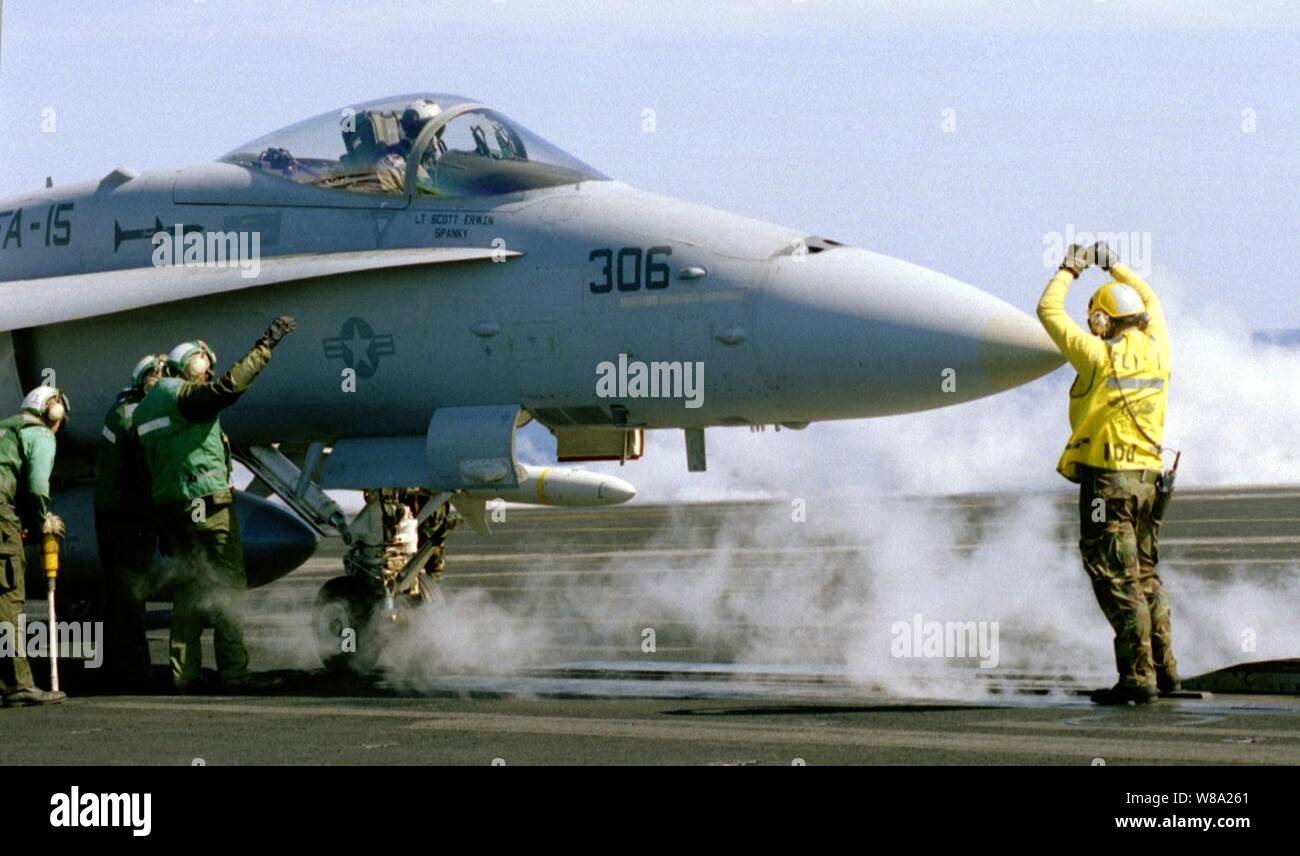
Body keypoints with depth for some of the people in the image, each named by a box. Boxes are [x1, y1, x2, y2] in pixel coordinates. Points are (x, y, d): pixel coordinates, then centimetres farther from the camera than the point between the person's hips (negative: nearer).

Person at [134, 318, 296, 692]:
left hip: (168, 506, 8)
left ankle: (184, 673, 6)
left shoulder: (146, 407, 19)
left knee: (187, 588, 11)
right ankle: (233, 670, -9)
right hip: (207, 503, -8)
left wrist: (162, 523, 19)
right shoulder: (186, 395, -7)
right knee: (228, 584, -4)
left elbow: (148, 467, 19)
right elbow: (230, 385, -26)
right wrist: (265, 346, -24)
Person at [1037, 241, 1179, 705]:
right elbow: (1150, 301, 27)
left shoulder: (1100, 355, -10)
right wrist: (1114, 266, 35)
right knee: (1146, 574, 16)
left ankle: (1138, 676, -9)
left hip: (1106, 478, -7)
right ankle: (1164, 668, 18)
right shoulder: (1156, 352, 6)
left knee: (1117, 579, -6)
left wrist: (1068, 270, 14)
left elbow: (1049, 311, 0)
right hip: (1148, 475, 7)